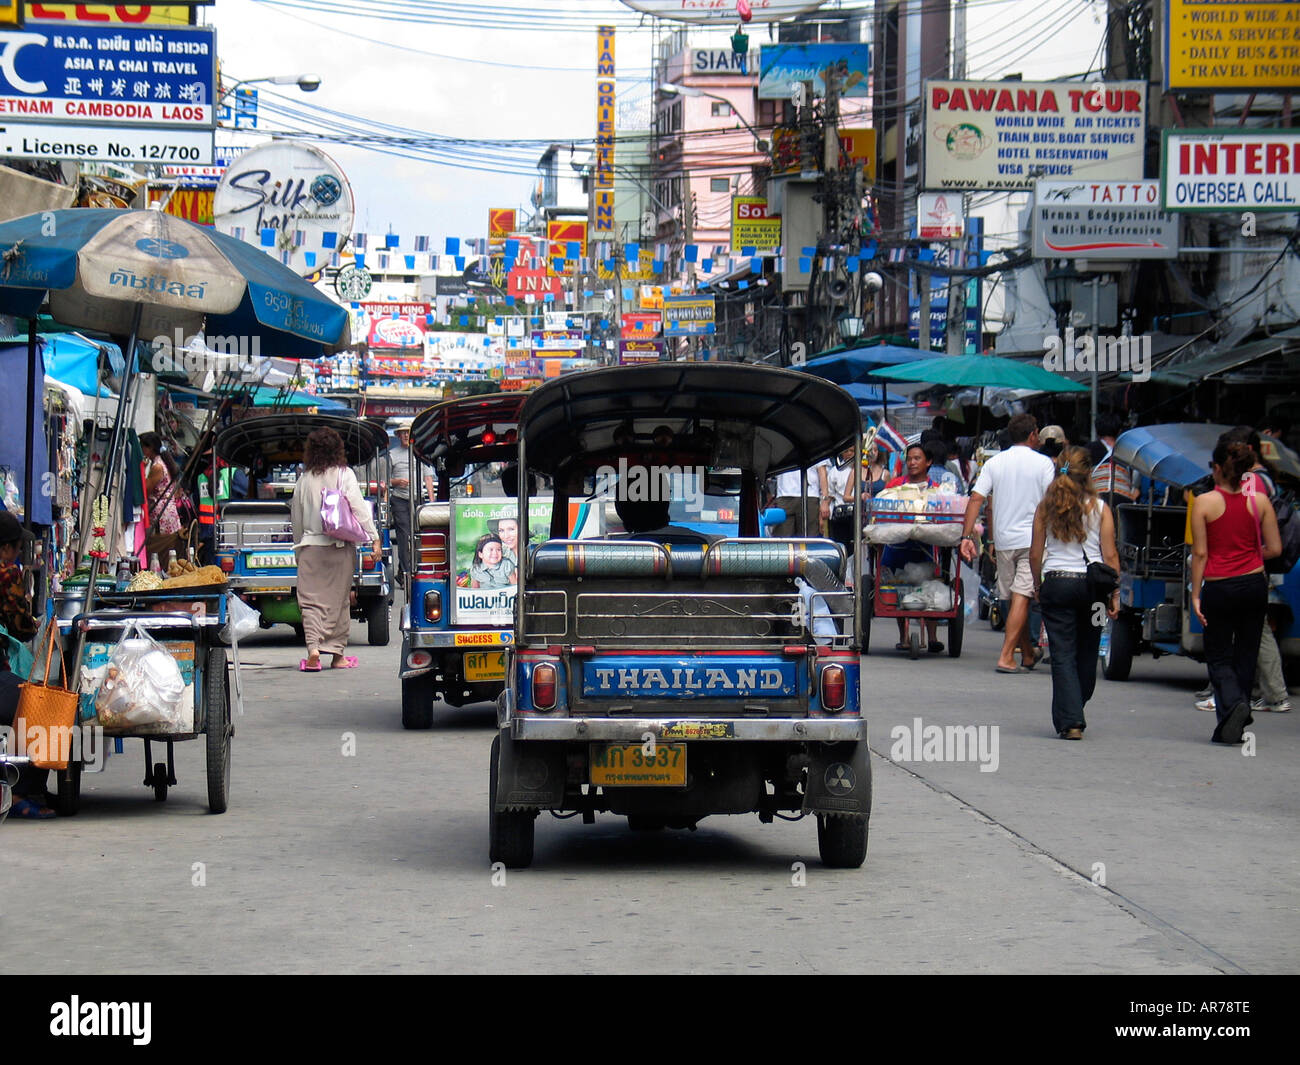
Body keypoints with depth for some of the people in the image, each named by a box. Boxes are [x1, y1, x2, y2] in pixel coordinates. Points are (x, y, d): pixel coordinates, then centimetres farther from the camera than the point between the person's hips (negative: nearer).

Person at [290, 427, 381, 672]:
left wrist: (299, 549, 23)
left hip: (309, 546, 1)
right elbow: (359, 509, -6)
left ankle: (313, 648, -18)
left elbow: (297, 517, 13)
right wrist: (375, 539, -5)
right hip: (340, 546, -1)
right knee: (338, 600, 8)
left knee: (311, 599, 0)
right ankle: (337, 654, 12)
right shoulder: (344, 475, -1)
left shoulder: (304, 479, 6)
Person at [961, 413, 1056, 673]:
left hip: (1003, 541, 4)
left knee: (1015, 598, 15)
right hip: (1033, 539, -4)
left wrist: (966, 536, -3)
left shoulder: (994, 463, 6)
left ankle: (1028, 655, 27)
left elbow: (976, 499, -2)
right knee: (1022, 597, -8)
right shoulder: (1043, 463, -3)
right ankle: (1006, 657, -18)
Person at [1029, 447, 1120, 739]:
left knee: (1062, 655, 0)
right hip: (1092, 584, 0)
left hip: (1056, 583, 0)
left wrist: (1038, 586, 16)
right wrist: (1114, 593, 5)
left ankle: (1069, 721, -10)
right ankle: (1076, 714, 27)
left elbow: (1035, 553, 2)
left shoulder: (1045, 507, 0)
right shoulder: (1100, 509, -2)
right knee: (1087, 653, 15)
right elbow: (1110, 556, -3)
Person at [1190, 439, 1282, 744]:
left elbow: (1200, 553, -7)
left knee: (1218, 657, 7)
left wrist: (1195, 595, -2)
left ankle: (1233, 703, -20)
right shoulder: (1260, 502, -1)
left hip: (1219, 589, -3)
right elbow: (1275, 549, 1)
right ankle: (1234, 725, 16)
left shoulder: (1204, 503, -8)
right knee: (1246, 656, 13)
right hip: (1254, 584, 3)